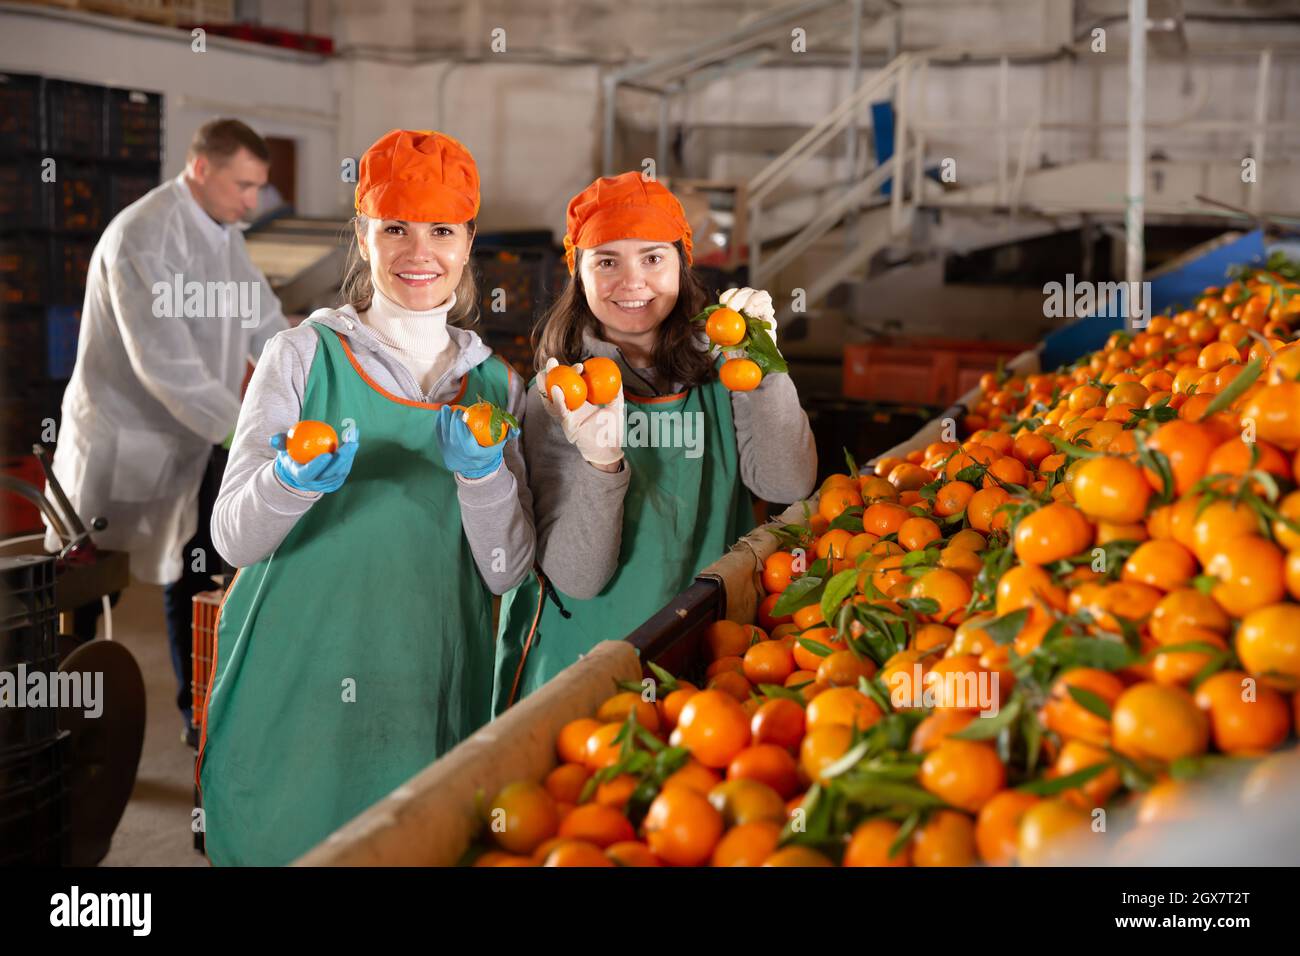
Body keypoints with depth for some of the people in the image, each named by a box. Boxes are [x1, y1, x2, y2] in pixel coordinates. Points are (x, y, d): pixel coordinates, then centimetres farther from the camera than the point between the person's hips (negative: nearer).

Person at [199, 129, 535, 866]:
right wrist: (295, 480, -25)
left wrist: (481, 472, -17)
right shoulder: (305, 355, -2)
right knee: (285, 844, 4)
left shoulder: (496, 384, 7)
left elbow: (507, 571, 1)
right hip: (295, 691, -2)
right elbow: (233, 538, -6)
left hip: (432, 699, 3)